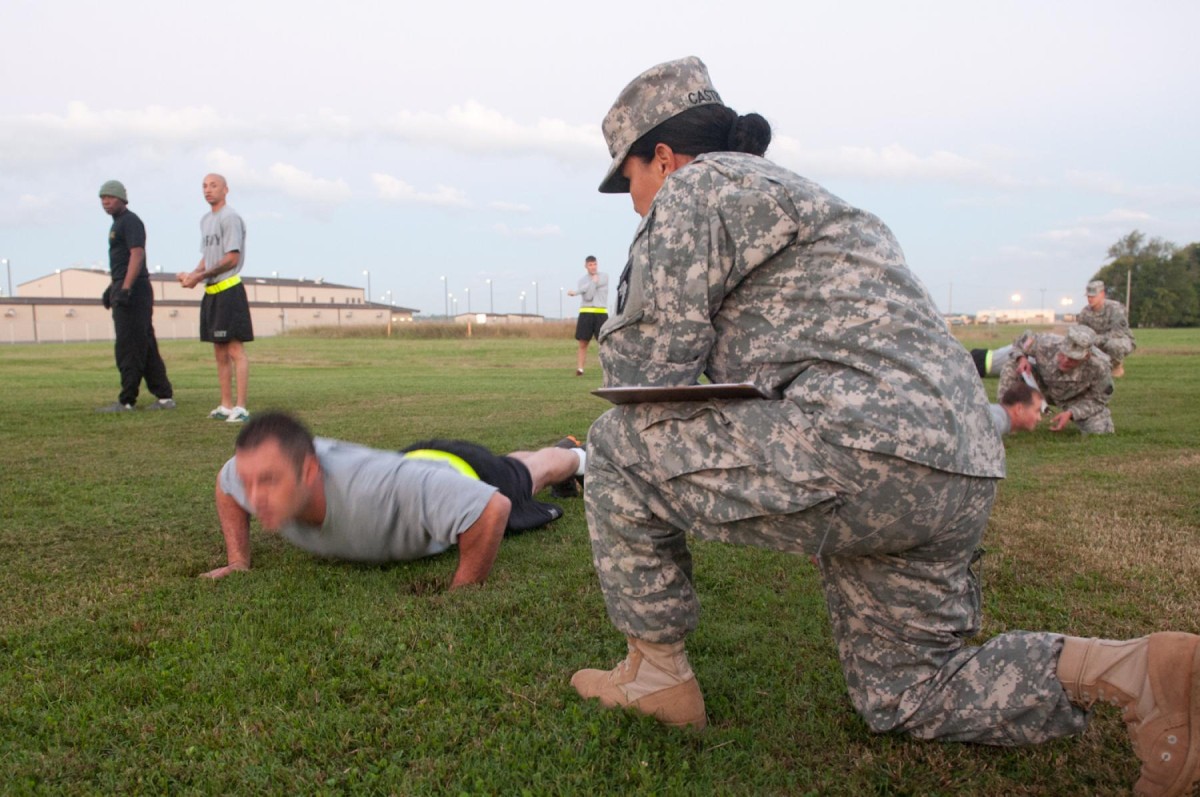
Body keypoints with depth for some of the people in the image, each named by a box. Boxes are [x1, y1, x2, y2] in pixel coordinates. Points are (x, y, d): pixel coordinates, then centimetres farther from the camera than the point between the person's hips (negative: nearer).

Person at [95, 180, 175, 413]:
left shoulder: (130, 221, -9)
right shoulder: (117, 223, 22)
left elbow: (137, 254, -20)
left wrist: (125, 288, -28)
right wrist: (112, 288, 27)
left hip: (133, 291, -10)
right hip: (122, 289, 10)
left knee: (128, 347, -7)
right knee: (145, 346, 10)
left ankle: (126, 401, -3)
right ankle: (165, 397, 12)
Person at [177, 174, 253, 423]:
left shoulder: (230, 217, -8)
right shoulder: (205, 219, 19)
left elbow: (232, 258, -14)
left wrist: (200, 276, -13)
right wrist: (192, 274, 5)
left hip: (229, 290, -9)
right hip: (211, 292, 9)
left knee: (235, 349, -10)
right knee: (219, 351, 10)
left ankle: (241, 408, -11)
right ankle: (226, 406, 16)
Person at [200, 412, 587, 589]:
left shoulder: (374, 487, -54)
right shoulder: (266, 473, -33)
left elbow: (493, 507, -55)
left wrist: (460, 594, -43)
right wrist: (238, 560, -12)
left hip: (464, 472, -5)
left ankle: (575, 455, 66)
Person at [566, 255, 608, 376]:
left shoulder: (604, 276, 6)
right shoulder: (582, 280, 8)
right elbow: (588, 297, -6)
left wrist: (575, 292, -12)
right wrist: (593, 281, -9)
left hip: (601, 313, -1)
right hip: (586, 313, 1)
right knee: (583, 343, -1)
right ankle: (579, 369, 0)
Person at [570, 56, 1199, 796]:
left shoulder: (698, 185, 0)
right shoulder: (785, 191, 30)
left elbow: (645, 366, -4)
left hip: (866, 449, -10)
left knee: (621, 445, 0)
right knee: (904, 693, 21)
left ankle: (657, 673, 11)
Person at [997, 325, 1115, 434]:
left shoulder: (1099, 367, -36)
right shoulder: (1047, 343, -34)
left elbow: (1098, 399, -19)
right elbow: (1022, 341, -9)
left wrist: (1070, 413, -33)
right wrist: (1021, 358, -31)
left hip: (1078, 398, -1)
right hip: (1046, 385, 1)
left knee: (1101, 430, -24)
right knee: (1011, 366, -25)